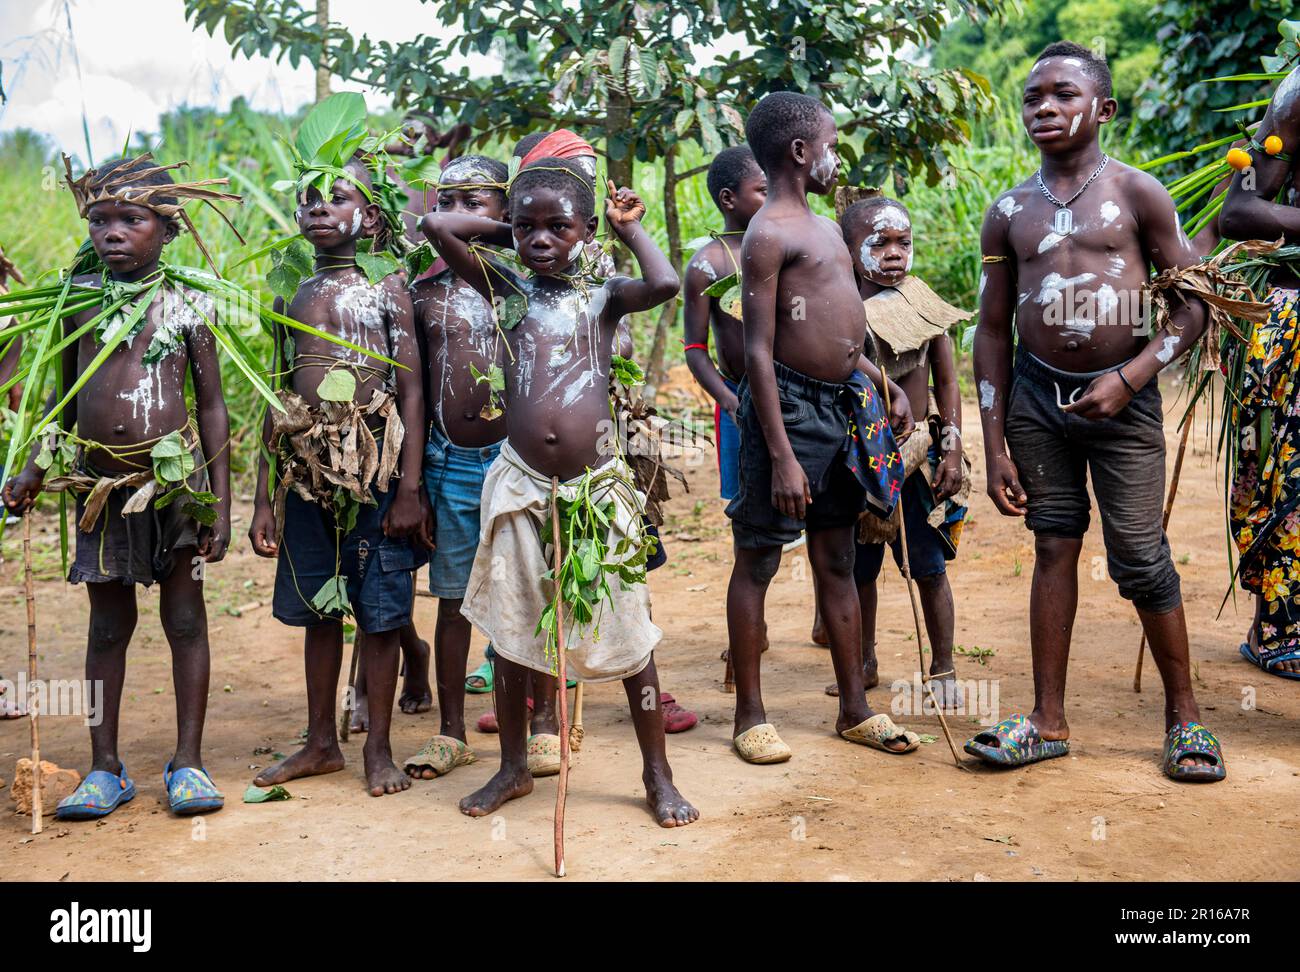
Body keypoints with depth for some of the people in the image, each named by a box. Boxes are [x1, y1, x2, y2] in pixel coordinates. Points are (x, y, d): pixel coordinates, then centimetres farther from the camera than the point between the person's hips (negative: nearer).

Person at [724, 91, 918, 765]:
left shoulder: (823, 226, 17)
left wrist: (886, 385, 17)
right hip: (791, 405, -9)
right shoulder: (769, 233, -11)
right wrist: (781, 456, -21)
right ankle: (750, 715, 11)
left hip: (846, 405, 9)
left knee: (837, 559, 13)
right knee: (758, 559, 1)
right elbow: (759, 350, -17)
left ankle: (854, 708, 22)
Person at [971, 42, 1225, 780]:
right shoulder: (1009, 213, 6)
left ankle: (1184, 714, 17)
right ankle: (1050, 722, 15)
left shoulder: (1137, 194, -1)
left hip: (1122, 396, -3)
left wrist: (1129, 379, -14)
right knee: (1055, 548, 7)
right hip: (1037, 394, 3)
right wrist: (994, 443, 4)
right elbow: (993, 330, 8)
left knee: (1141, 559, -1)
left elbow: (1194, 306, -1)